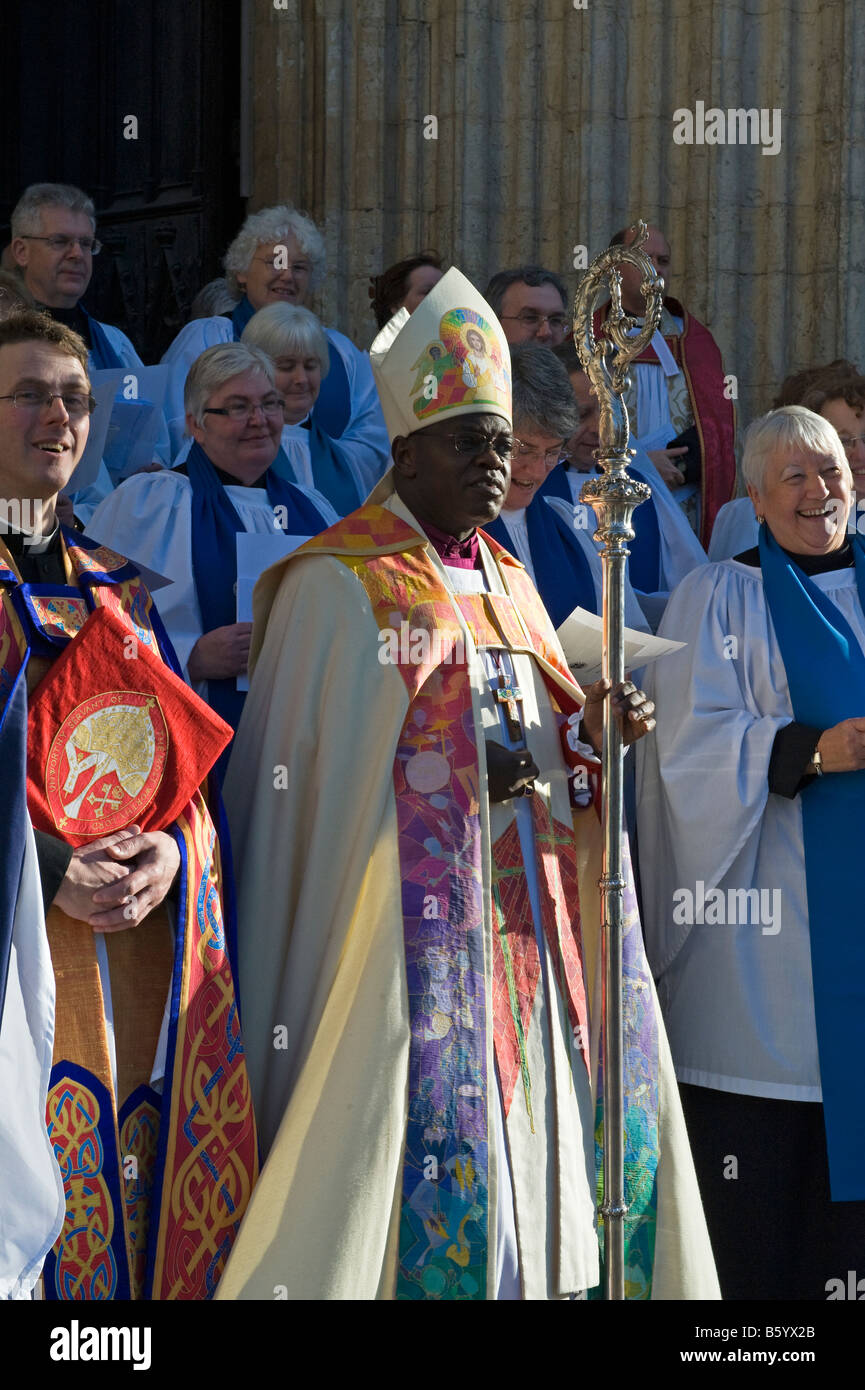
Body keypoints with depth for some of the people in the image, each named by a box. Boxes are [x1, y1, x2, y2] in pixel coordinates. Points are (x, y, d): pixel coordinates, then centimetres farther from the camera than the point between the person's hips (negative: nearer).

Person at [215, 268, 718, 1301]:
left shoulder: (507, 582, 17)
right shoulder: (337, 585, -5)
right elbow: (312, 771, -8)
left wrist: (592, 731, -1)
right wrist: (471, 776, -14)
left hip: (520, 912, 7)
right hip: (408, 917, -7)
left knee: (523, 1149, 6)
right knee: (423, 1131, -11)